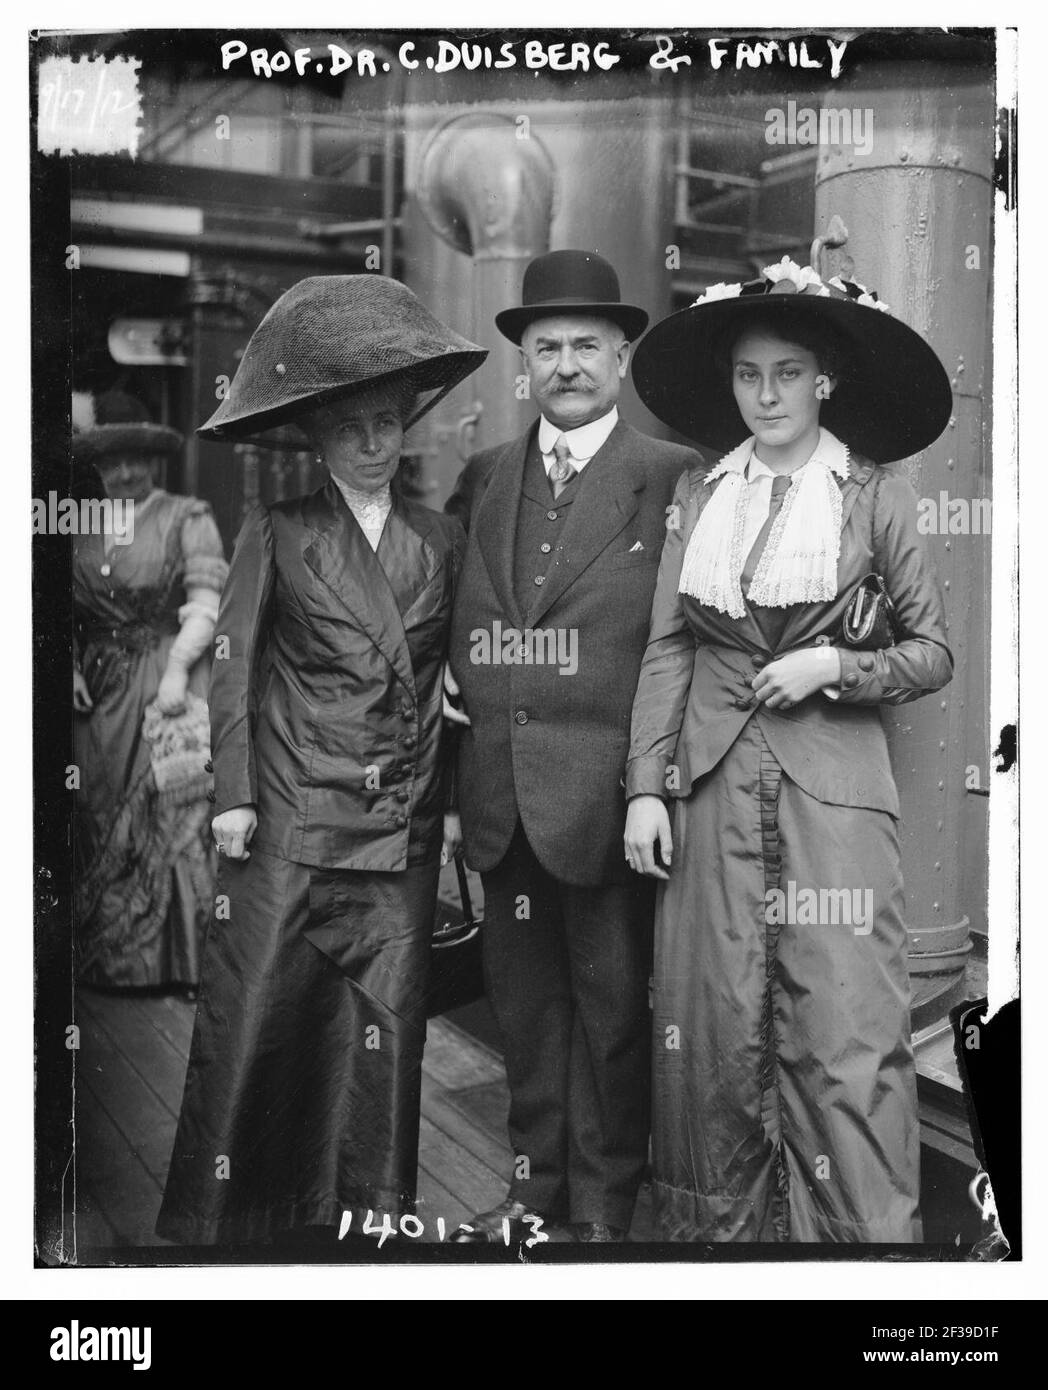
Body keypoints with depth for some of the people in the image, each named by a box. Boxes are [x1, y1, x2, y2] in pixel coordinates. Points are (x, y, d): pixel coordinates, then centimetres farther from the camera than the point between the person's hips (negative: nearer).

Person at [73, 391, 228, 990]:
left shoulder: (187, 518, 1)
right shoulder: (85, 531, 14)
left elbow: (208, 603, -6)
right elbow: (69, 614, 15)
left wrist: (177, 669, -17)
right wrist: (70, 667, -2)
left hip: (168, 682, -4)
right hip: (100, 692, 5)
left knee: (173, 819, -7)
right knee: (101, 822, 5)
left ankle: (178, 962, 2)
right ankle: (108, 962, 15)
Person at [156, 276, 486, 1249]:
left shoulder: (441, 541, 11)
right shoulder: (275, 534, 3)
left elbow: (454, 681, 13)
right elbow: (235, 668, 2)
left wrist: (455, 800, 8)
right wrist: (233, 794, -5)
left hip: (405, 830, 3)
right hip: (291, 820, -2)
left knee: (389, 1023, 6)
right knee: (250, 1016, 0)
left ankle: (375, 1215, 19)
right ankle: (212, 1218, 14)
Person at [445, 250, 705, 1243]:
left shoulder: (673, 480, -5)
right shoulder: (483, 477, 12)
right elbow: (454, 610, 23)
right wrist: (452, 672, 4)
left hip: (604, 786, -5)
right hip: (500, 787, 5)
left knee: (611, 1001, 7)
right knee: (522, 996, 15)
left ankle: (605, 1202, 24)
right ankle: (536, 1184, 30)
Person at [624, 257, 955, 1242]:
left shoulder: (876, 493, 2)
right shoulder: (698, 494, 9)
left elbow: (933, 652, 6)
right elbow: (666, 650, 7)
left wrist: (834, 665, -10)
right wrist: (646, 788, 0)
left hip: (831, 790, -2)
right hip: (714, 789, 3)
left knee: (847, 1040, -4)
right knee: (715, 1032, 7)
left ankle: (868, 1232, 8)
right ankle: (719, 1229, 22)